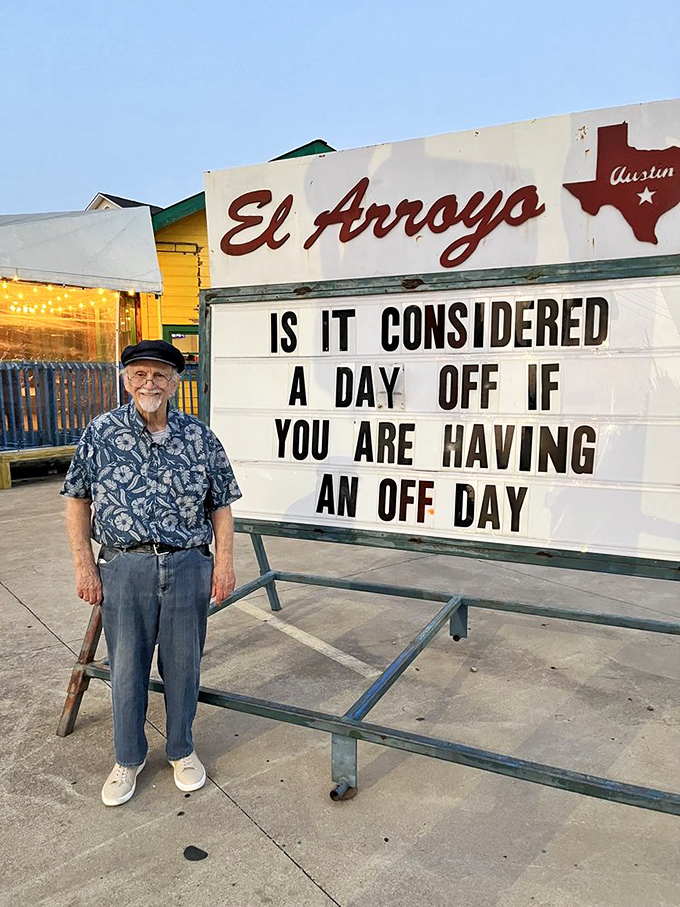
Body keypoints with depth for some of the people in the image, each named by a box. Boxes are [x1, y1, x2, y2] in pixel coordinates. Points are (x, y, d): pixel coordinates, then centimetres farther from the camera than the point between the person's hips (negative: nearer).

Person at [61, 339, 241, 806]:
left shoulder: (200, 437, 1)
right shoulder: (100, 433, 0)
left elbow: (221, 504, 6)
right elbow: (78, 501, 4)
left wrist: (224, 561, -1)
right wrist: (84, 566, 0)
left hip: (188, 565, 1)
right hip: (124, 567, 0)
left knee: (183, 663, 12)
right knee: (127, 666, 12)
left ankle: (182, 750, 35)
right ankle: (128, 758, 34)